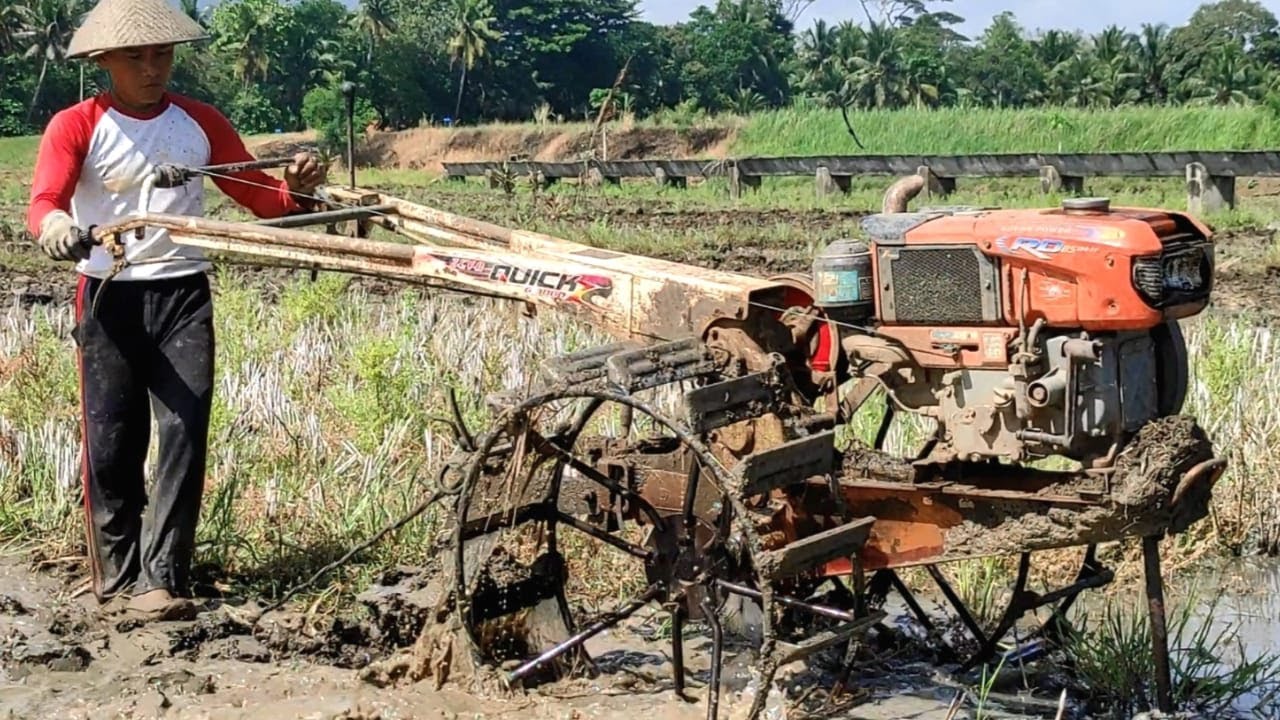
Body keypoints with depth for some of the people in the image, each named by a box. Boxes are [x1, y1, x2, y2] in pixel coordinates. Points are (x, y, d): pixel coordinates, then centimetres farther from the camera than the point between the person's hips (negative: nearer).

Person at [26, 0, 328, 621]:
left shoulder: (201, 123, 8)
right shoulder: (76, 127, -1)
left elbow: (260, 198, 6)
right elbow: (43, 203, -16)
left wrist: (296, 190, -16)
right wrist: (55, 226, -39)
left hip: (183, 295, 2)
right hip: (109, 297, -2)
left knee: (183, 433, -8)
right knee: (111, 440, 2)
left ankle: (160, 578, -7)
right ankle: (117, 570, 19)